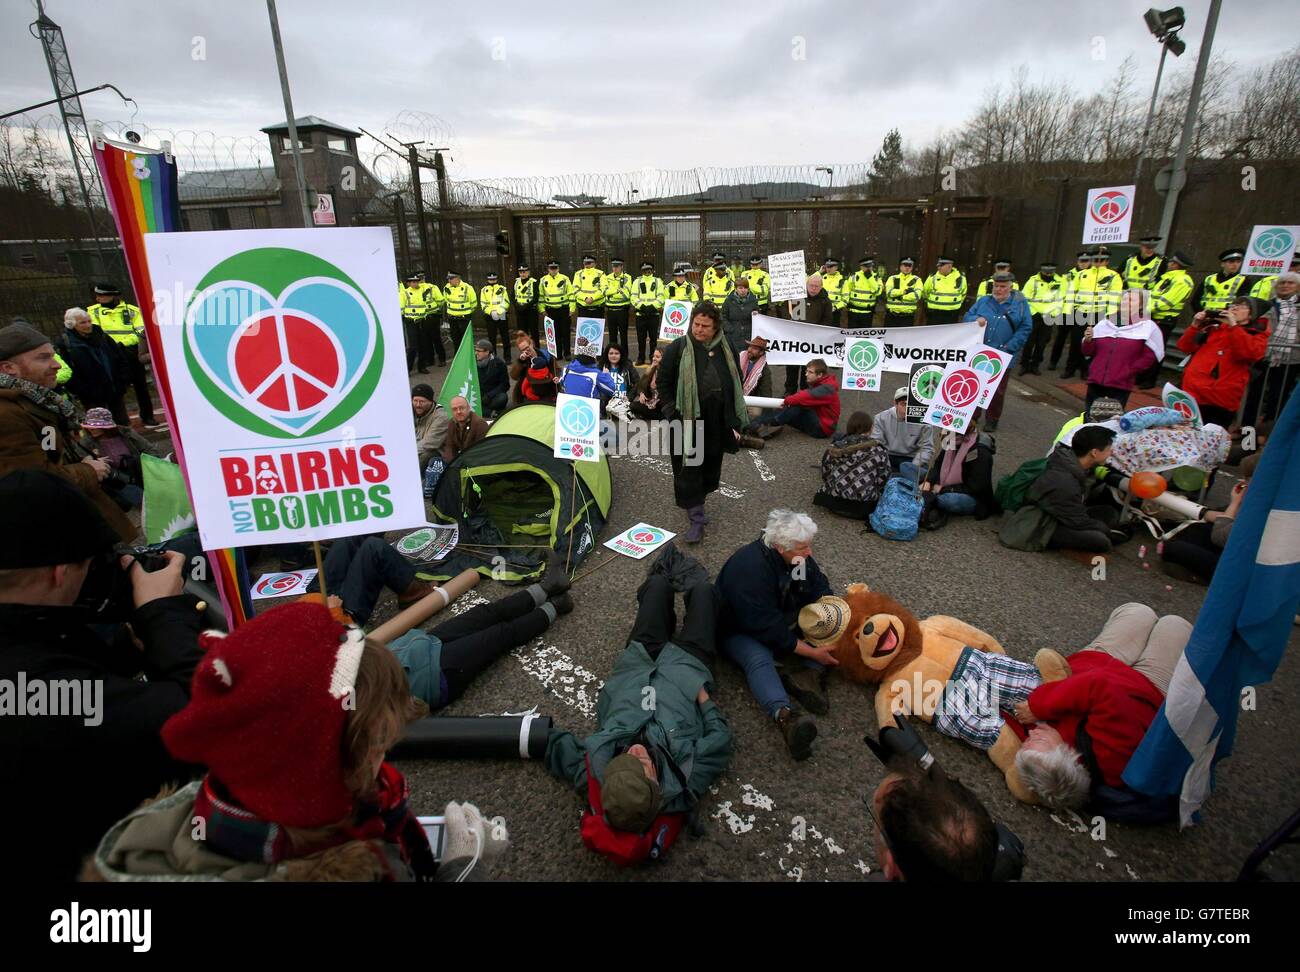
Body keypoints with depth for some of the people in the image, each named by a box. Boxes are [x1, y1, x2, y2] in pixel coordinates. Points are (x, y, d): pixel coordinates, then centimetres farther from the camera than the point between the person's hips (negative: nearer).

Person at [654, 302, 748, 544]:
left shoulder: (725, 351, 6)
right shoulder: (677, 349, -4)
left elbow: (735, 388, 12)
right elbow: (663, 383, 0)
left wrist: (734, 423, 8)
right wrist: (672, 415, -7)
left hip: (716, 425, 4)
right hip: (687, 424, -3)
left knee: (711, 469, 15)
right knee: (689, 472, -1)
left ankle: (697, 505, 38)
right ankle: (697, 520, 7)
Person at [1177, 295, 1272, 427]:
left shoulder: (1258, 334, 9)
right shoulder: (1213, 327, 15)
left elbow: (1249, 354, -13)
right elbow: (1184, 347, 16)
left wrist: (1233, 326, -13)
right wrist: (1195, 325, 2)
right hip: (1192, 392, 2)